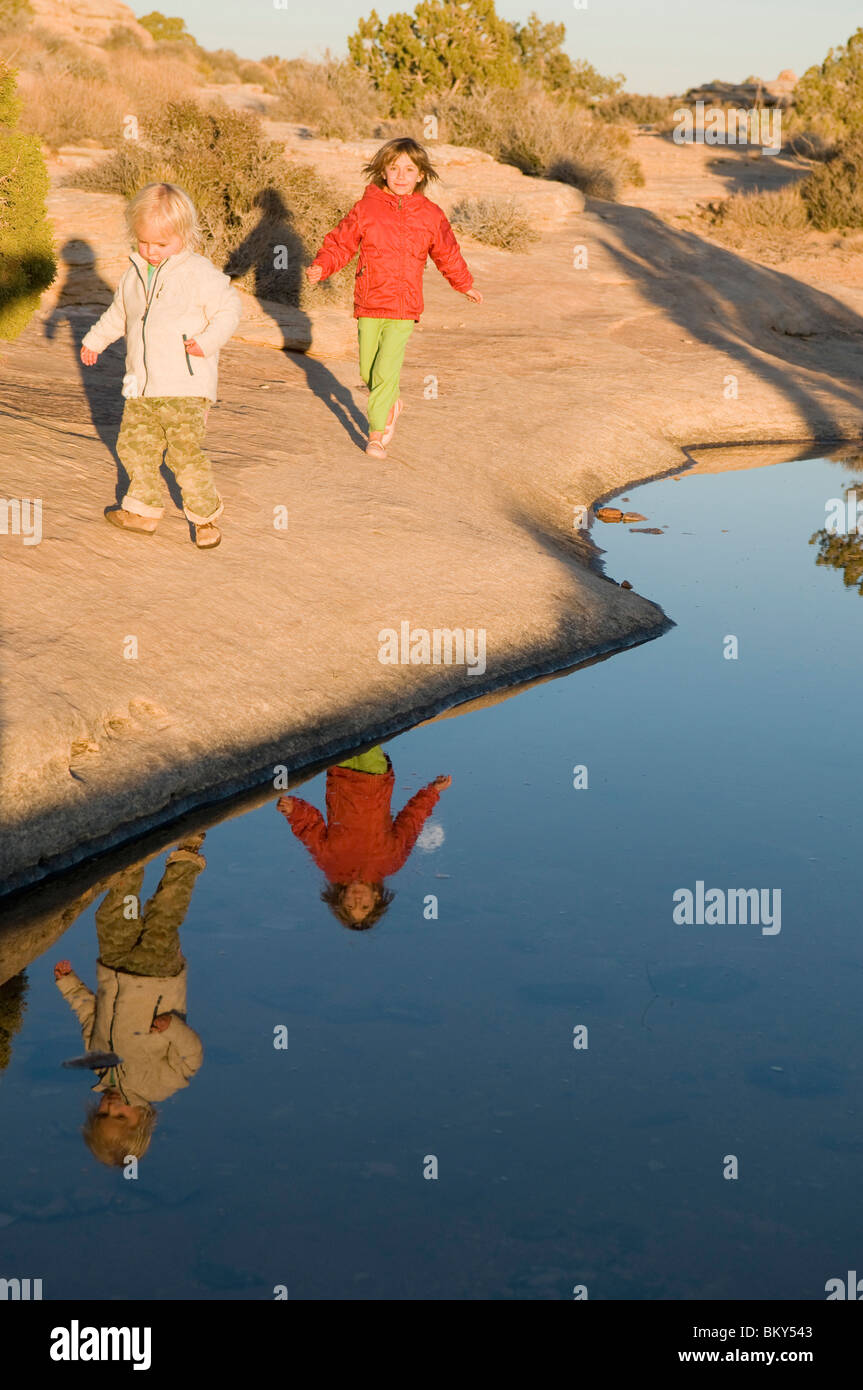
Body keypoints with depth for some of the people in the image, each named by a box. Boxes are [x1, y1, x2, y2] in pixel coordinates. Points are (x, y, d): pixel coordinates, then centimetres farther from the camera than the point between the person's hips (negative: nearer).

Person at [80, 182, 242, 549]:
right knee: (134, 445, 9)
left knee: (185, 451, -12)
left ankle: (205, 515, 4)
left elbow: (229, 308, -8)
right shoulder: (135, 274, 12)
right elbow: (119, 313, 28)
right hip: (142, 386, 7)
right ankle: (141, 510, 25)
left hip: (186, 385, -7)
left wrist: (208, 341, -21)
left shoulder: (199, 272, -9)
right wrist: (95, 339, 35)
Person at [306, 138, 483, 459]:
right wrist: (321, 267, -18)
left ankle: (377, 435, 0)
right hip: (369, 304, 1)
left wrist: (466, 285, 30)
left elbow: (447, 253, 18)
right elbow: (340, 244, 1)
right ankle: (392, 404, 39)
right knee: (368, 371, 9)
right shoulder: (366, 209, -2)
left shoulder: (431, 215, 3)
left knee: (385, 372, -11)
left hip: (403, 310, -1)